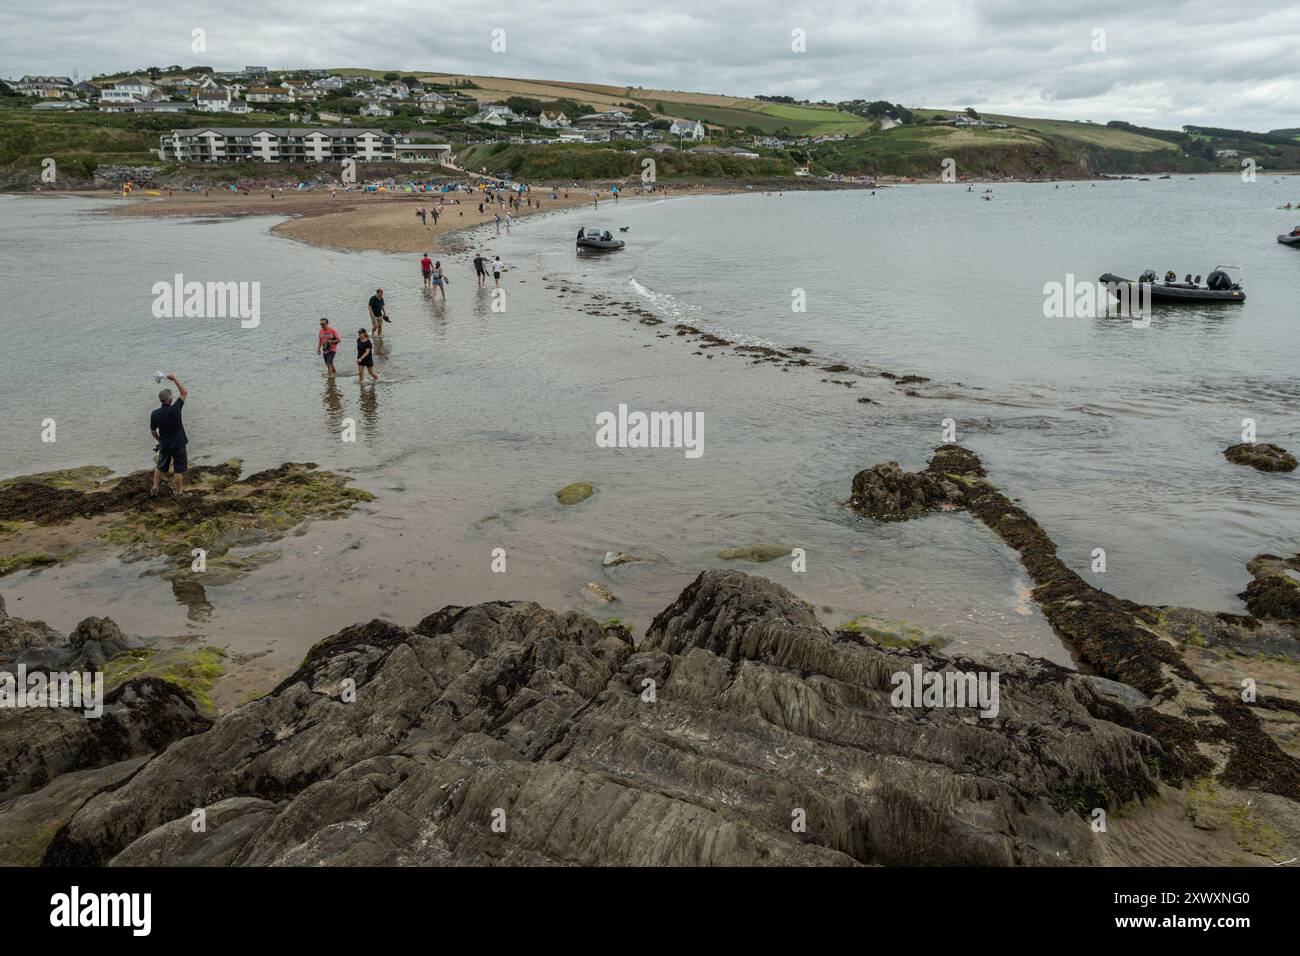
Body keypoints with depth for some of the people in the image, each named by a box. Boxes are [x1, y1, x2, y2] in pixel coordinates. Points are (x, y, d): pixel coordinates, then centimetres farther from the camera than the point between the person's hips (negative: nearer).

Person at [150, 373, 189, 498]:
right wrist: (174, 379, -8)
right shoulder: (175, 409, -22)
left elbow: (153, 431, 4)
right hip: (178, 445, -4)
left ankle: (154, 488, 27)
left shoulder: (155, 414, -8)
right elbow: (184, 393, -12)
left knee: (160, 467, 22)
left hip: (164, 445, 4)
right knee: (179, 470, 6)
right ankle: (178, 493, 13)